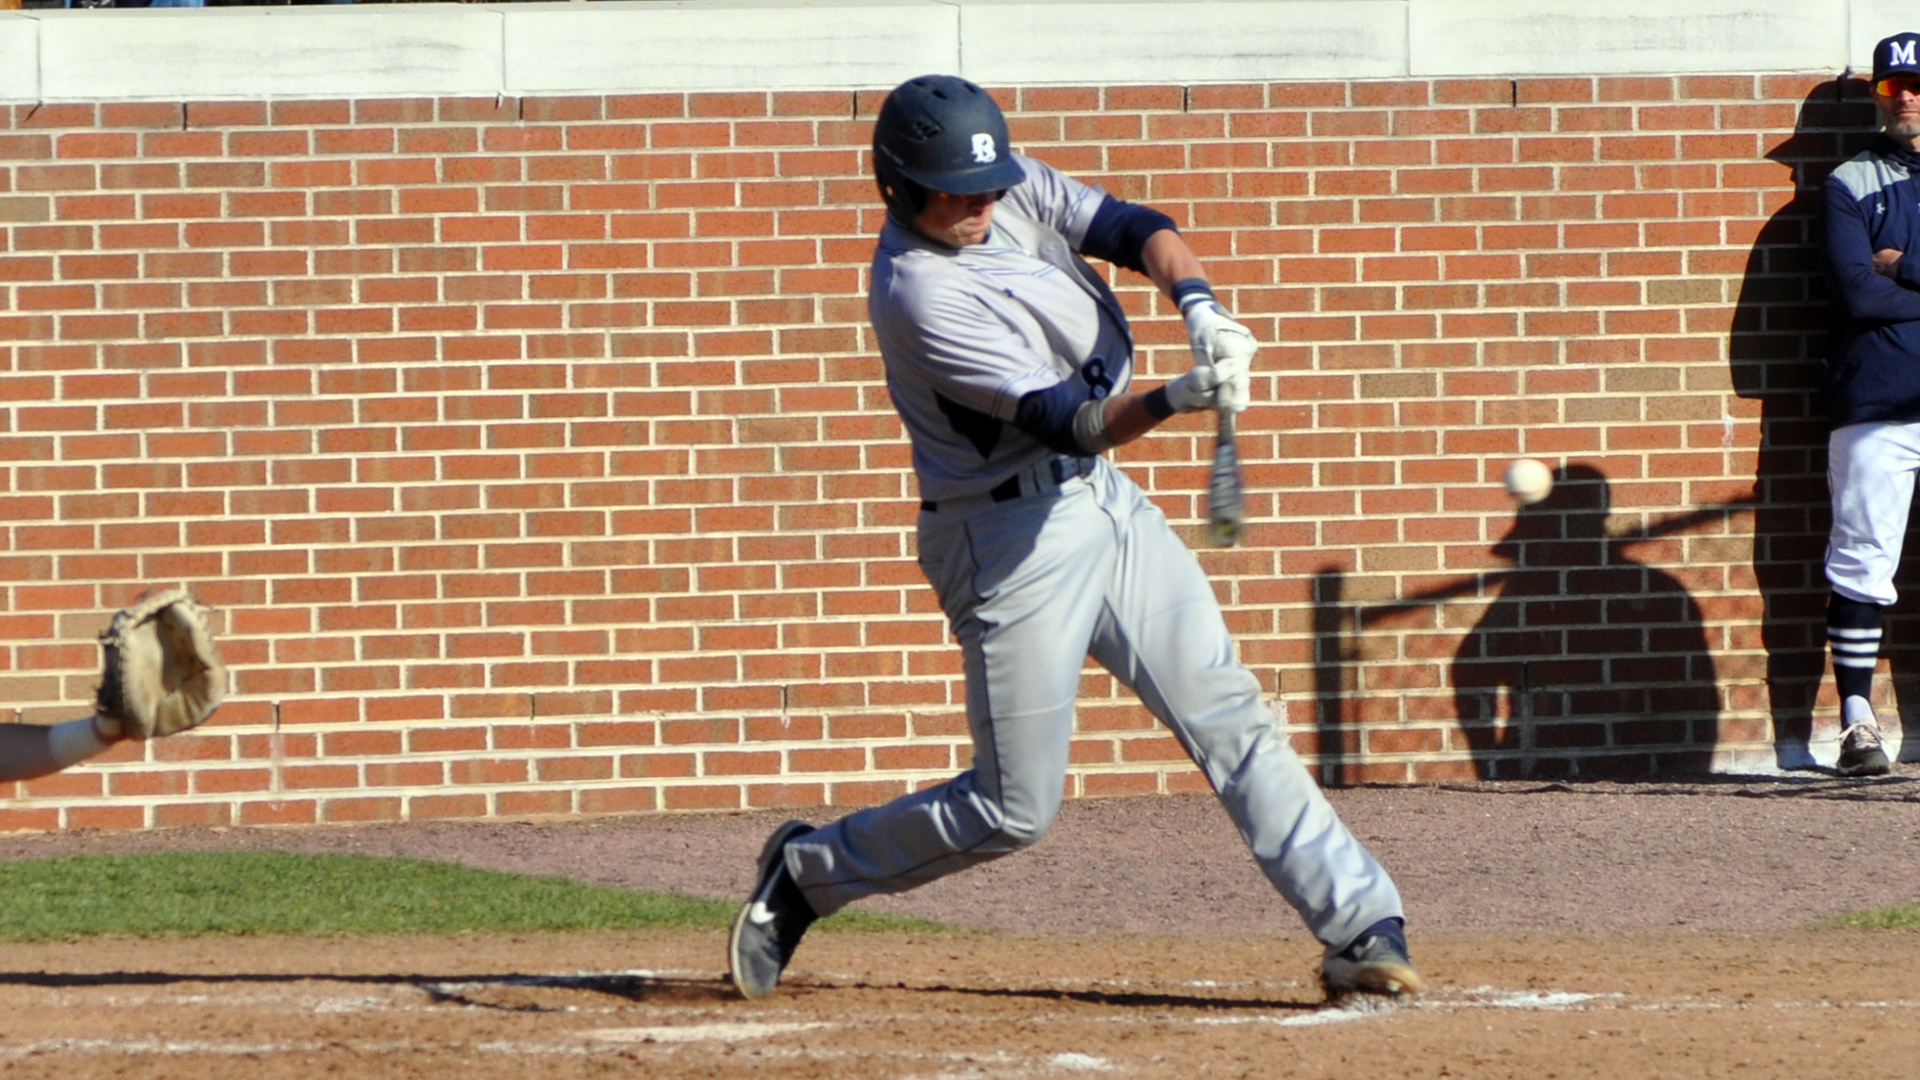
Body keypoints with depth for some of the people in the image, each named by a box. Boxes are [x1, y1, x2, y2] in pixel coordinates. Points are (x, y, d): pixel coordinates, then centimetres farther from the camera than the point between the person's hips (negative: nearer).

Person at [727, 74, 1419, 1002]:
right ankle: (808, 872, 19)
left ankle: (1360, 929, -1)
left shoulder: (1014, 190, 0)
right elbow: (1074, 422, -27)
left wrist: (1200, 308, -25)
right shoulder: (920, 295, -24)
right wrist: (1177, 398, -43)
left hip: (1103, 502, 8)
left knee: (1231, 718, 0)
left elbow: (1137, 230, -5)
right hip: (1012, 535, -7)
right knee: (1013, 810, -2)